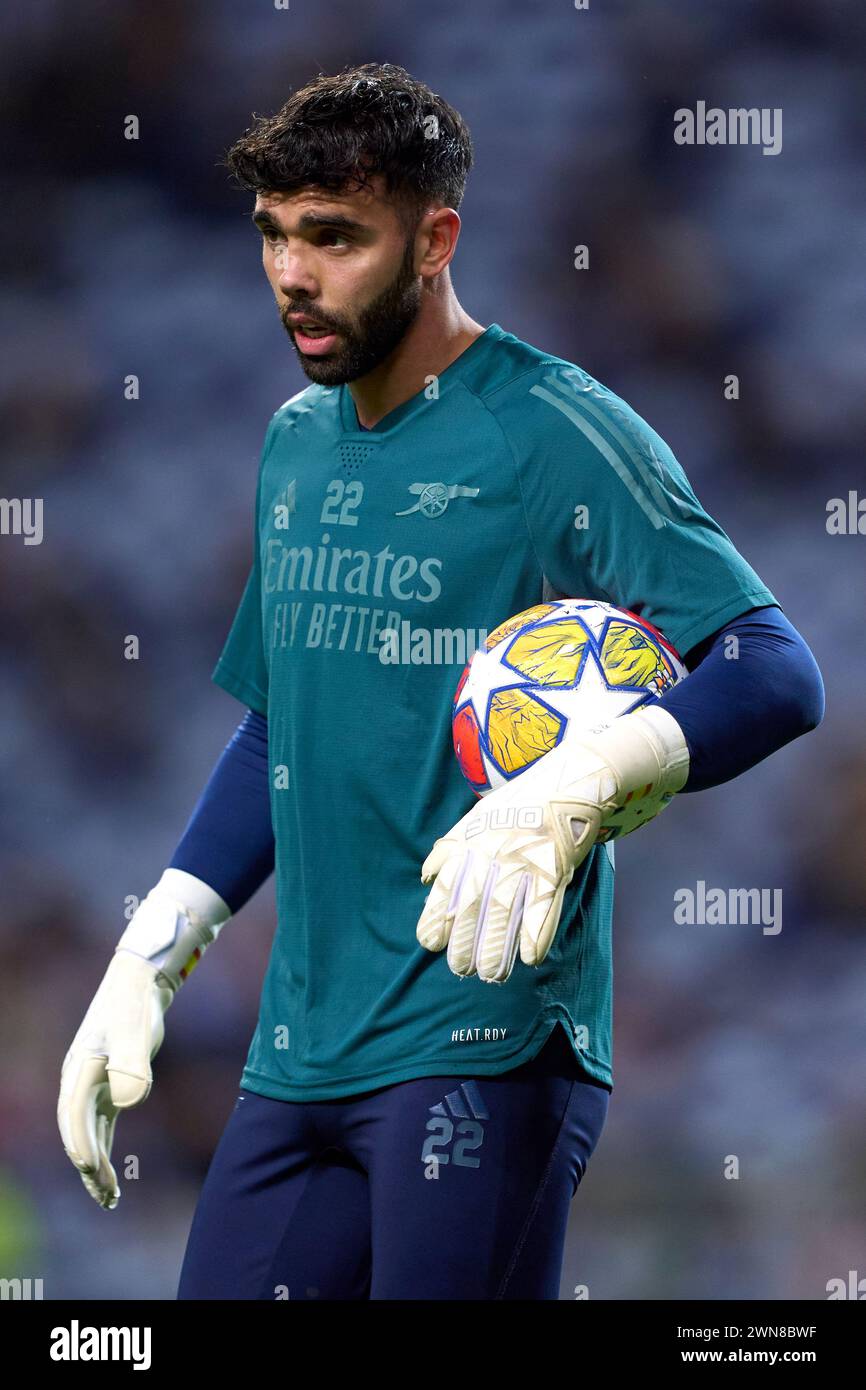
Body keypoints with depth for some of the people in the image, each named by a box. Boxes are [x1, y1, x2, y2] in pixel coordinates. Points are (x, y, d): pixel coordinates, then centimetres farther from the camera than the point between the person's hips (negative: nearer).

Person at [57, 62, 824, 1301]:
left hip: (483, 1046, -7)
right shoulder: (296, 443, 15)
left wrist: (570, 793, -34)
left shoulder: (551, 432, -10)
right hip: (298, 1050, 7)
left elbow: (776, 674, -18)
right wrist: (150, 957, 17)